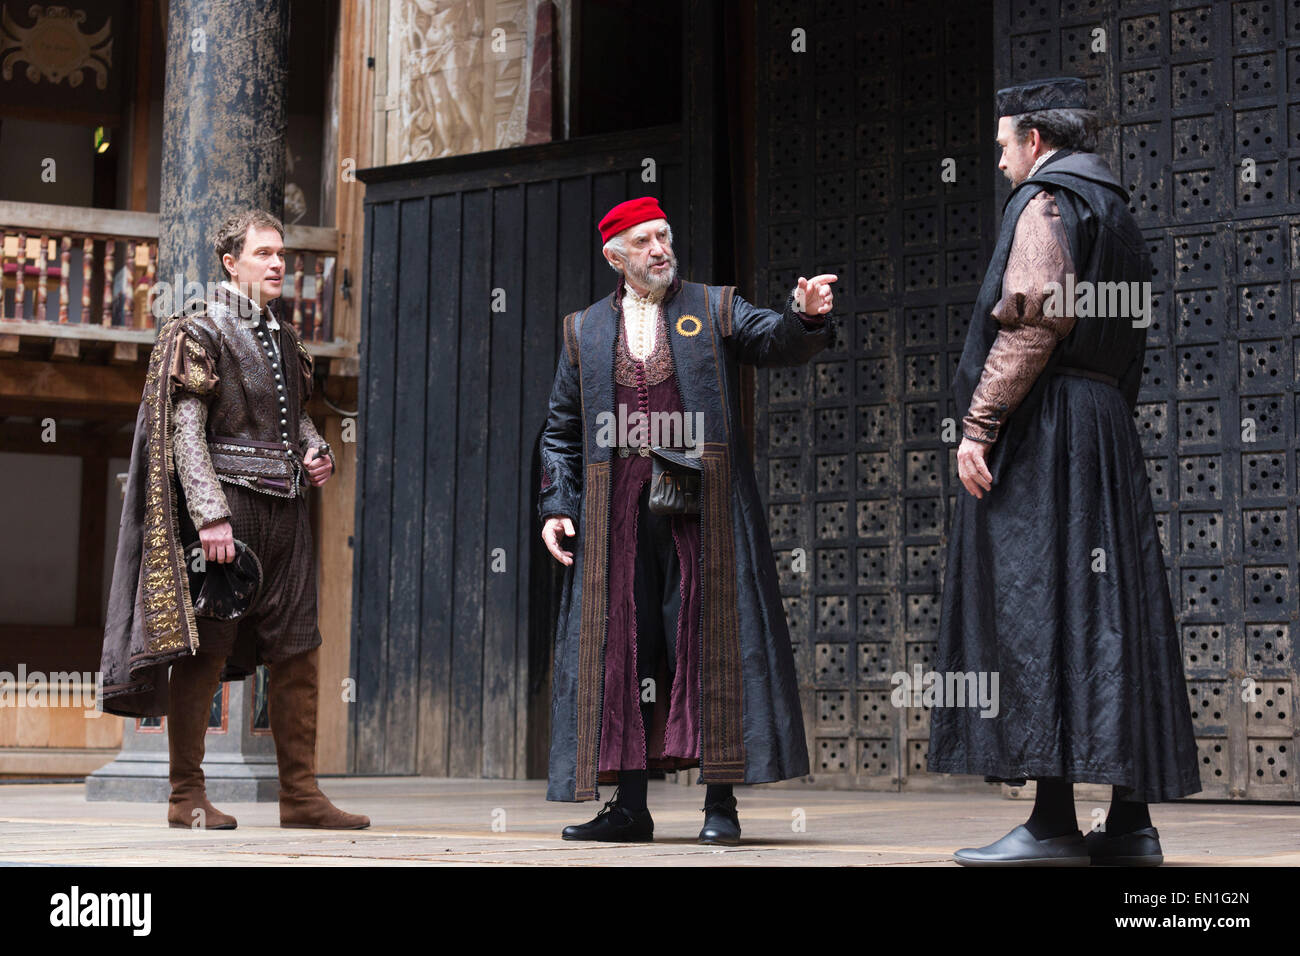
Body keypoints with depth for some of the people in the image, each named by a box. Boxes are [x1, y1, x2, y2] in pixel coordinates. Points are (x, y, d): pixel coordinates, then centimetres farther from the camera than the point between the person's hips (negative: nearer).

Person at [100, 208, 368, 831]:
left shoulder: (284, 338, 18)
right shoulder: (201, 332, -4)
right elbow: (184, 431, -11)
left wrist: (315, 452, 7)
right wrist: (212, 515, -20)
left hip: (285, 508, 7)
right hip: (226, 503, -7)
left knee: (297, 650, 4)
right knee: (205, 648, -3)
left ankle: (300, 793, 9)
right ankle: (186, 796, 4)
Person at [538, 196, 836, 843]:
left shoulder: (714, 310, 10)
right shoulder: (585, 331, 16)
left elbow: (776, 341, -6)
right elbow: (561, 432, 16)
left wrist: (805, 315, -27)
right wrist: (556, 505, 5)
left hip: (702, 505, -2)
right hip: (620, 510, 2)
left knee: (710, 643, -4)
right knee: (622, 646, 2)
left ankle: (720, 802, 0)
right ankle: (629, 805, 9)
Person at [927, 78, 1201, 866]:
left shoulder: (1045, 200, -4)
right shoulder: (1116, 211, 23)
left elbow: (1029, 323, -17)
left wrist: (978, 425, -19)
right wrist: (1105, 421, 18)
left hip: (1042, 428, -9)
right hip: (1110, 435, 9)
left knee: (1036, 603, -11)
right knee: (1111, 611, 6)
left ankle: (1054, 823, -14)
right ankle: (1131, 821, 6)